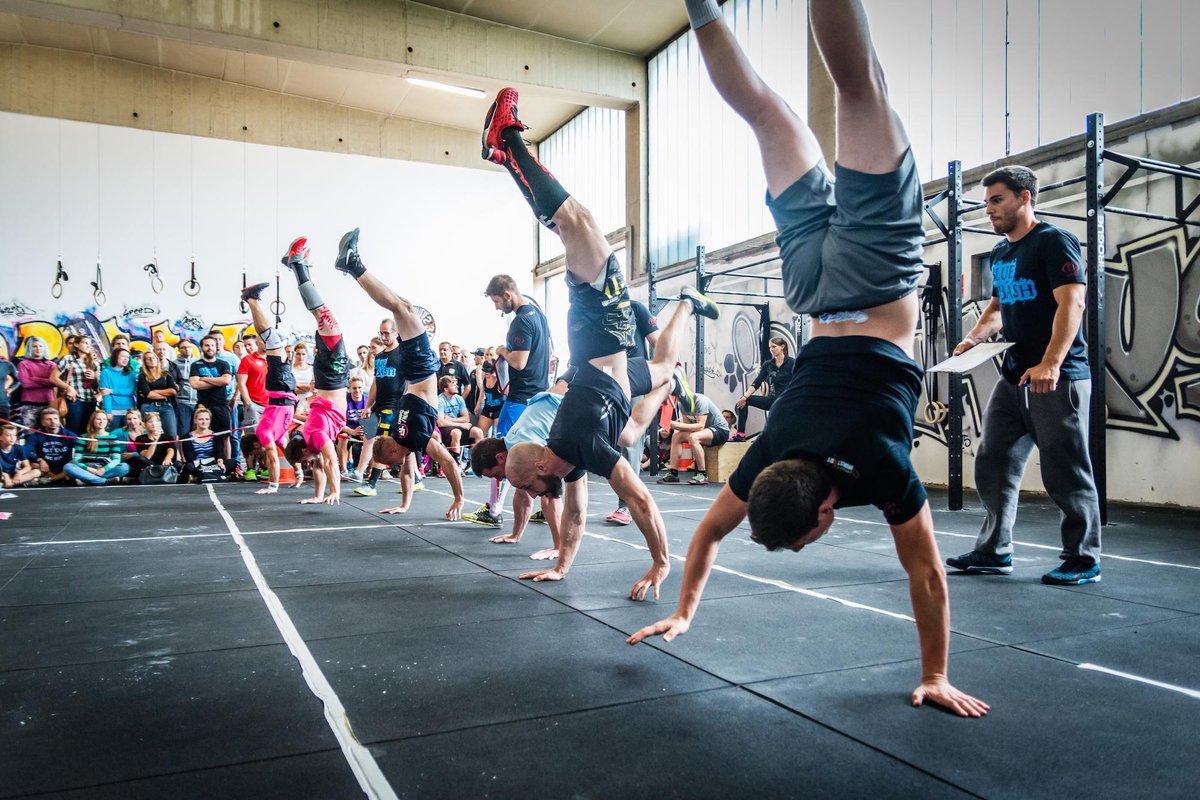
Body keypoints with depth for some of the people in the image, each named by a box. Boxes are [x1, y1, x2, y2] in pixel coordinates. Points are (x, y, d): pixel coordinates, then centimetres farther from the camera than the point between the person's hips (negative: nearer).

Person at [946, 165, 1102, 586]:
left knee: (1066, 472, -2)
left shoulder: (1054, 241, -8)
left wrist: (1050, 364, -28)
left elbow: (1072, 303, -18)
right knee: (993, 465, 9)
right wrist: (974, 337, 7)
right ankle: (994, 550, 19)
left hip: (1057, 378, -8)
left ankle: (1084, 560, 11)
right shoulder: (1000, 253, 17)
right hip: (1014, 378, 8)